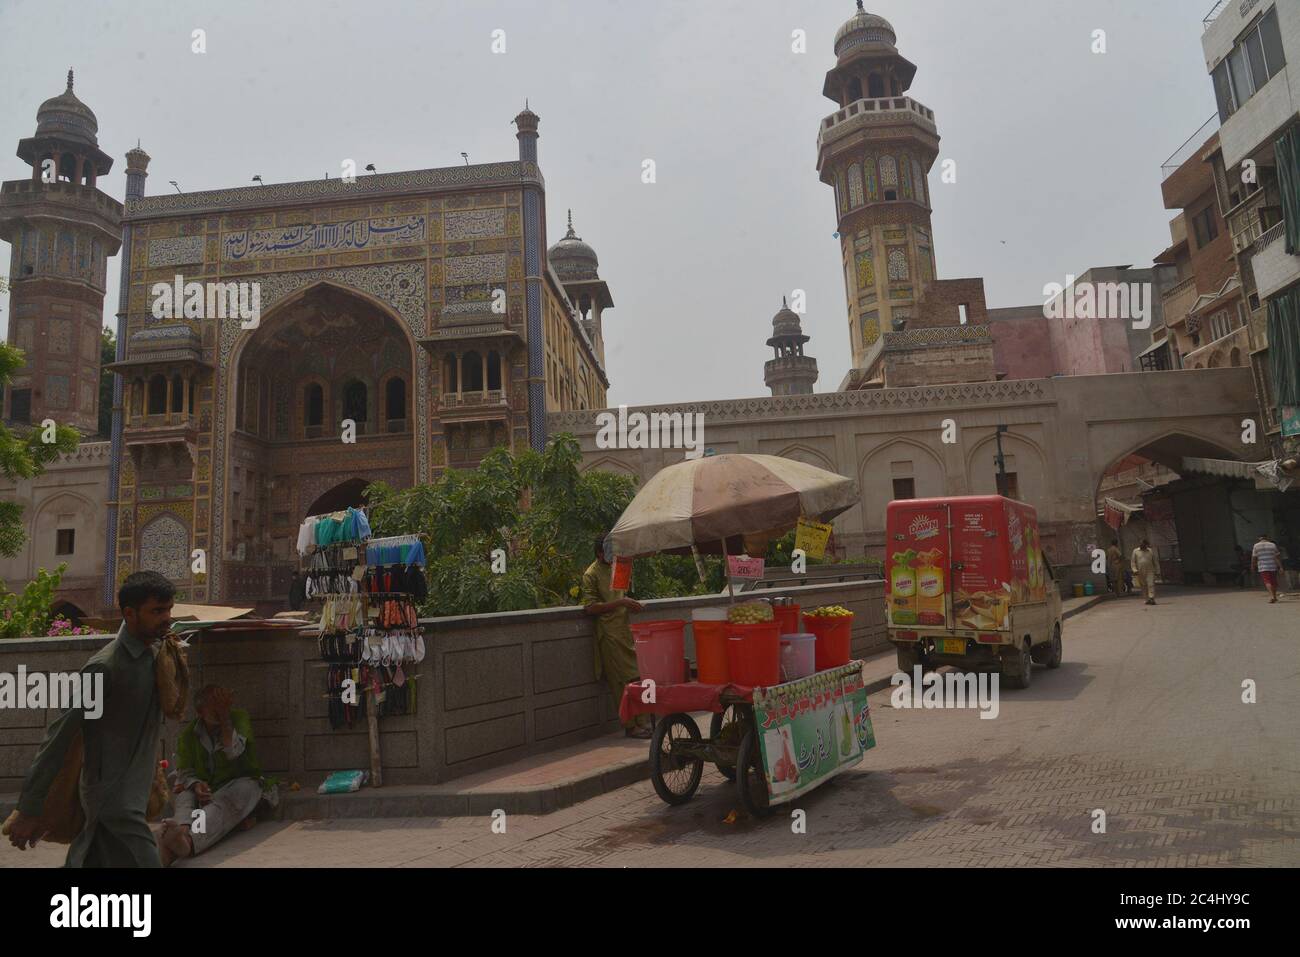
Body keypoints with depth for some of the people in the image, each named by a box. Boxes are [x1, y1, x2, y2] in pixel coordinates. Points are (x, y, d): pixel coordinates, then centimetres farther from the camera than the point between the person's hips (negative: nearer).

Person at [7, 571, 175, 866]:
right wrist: (30, 810, -13)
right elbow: (61, 735, -17)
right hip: (114, 799, -8)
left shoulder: (154, 653, 4)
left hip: (133, 793, 8)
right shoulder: (105, 667, -20)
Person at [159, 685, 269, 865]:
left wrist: (224, 716, -20)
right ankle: (181, 830, -61)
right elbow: (185, 770, 3)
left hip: (240, 781, -4)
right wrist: (195, 784, -20)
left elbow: (233, 752, -17)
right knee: (185, 797, -28)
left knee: (223, 802, -36)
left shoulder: (239, 718, -2)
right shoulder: (188, 734, 6)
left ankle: (189, 841, -65)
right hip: (206, 787, 4)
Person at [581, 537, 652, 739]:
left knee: (637, 678, 7)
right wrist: (620, 603, -21)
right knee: (621, 682, -2)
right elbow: (591, 607, -16)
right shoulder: (591, 574, -8)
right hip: (609, 634, -7)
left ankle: (643, 723, 14)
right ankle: (630, 726, 7)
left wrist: (629, 603, 13)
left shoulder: (615, 567, 16)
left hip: (626, 630, 7)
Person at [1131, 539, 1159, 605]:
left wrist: (1157, 570, 9)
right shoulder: (1135, 551, 6)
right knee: (1143, 586, 4)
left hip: (1150, 571, -1)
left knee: (1151, 585, -13)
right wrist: (1135, 570, -7)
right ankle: (1147, 599, 12)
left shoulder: (1151, 551, 9)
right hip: (1140, 572, 1)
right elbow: (1133, 562, 5)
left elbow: (1155, 561, 13)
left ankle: (1152, 599, -18)